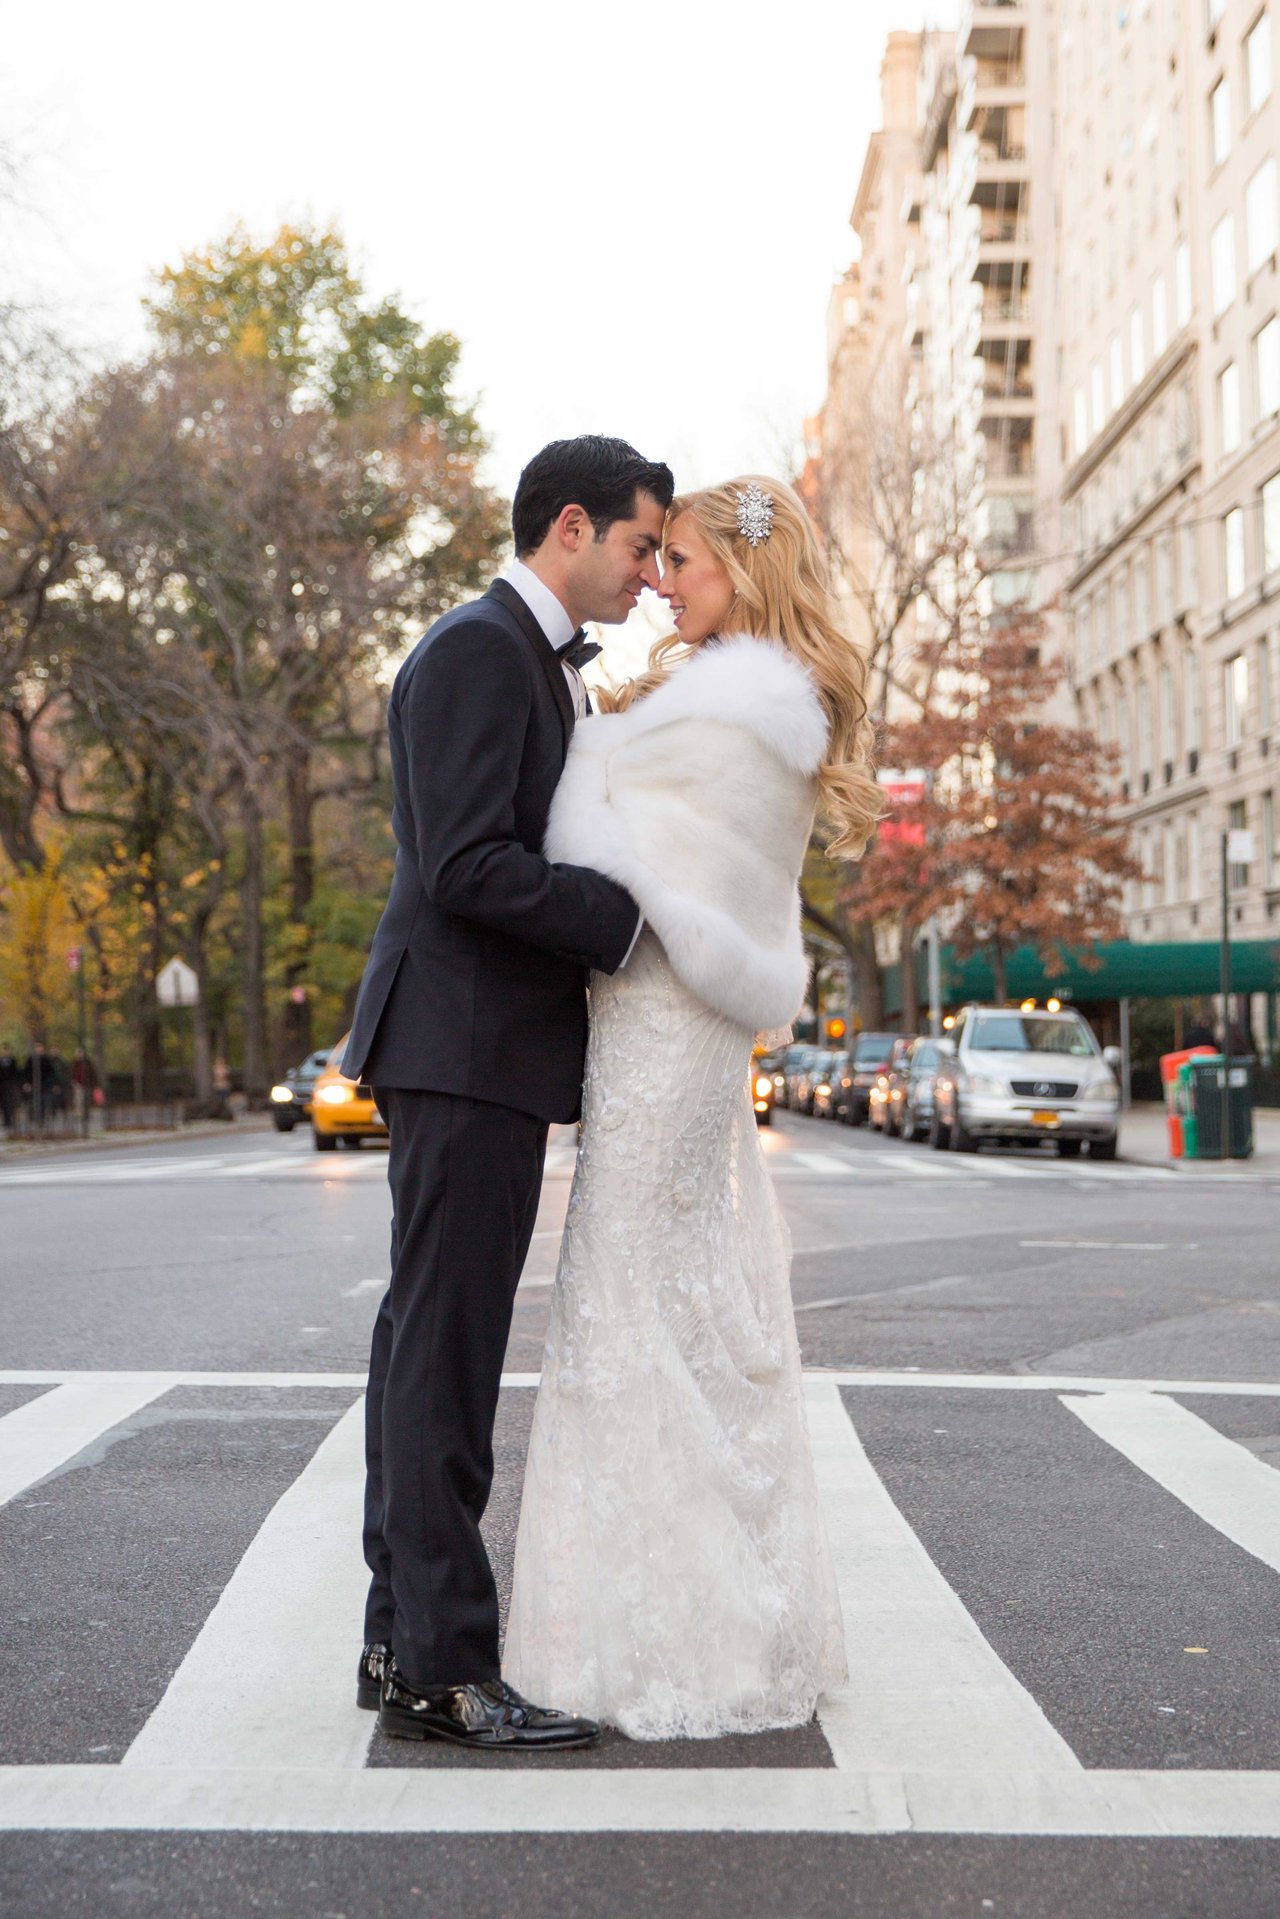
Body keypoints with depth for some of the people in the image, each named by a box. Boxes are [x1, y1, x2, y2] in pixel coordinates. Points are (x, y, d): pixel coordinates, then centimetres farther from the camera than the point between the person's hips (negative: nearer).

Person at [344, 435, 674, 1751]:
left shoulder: (542, 663, 21)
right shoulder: (476, 652, -11)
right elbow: (466, 867, -21)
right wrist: (641, 925, -19)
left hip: (491, 1049, 10)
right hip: (462, 1043, -10)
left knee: (436, 1346, 11)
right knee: (443, 1347, -7)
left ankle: (406, 1641, 20)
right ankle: (441, 1667, 0)